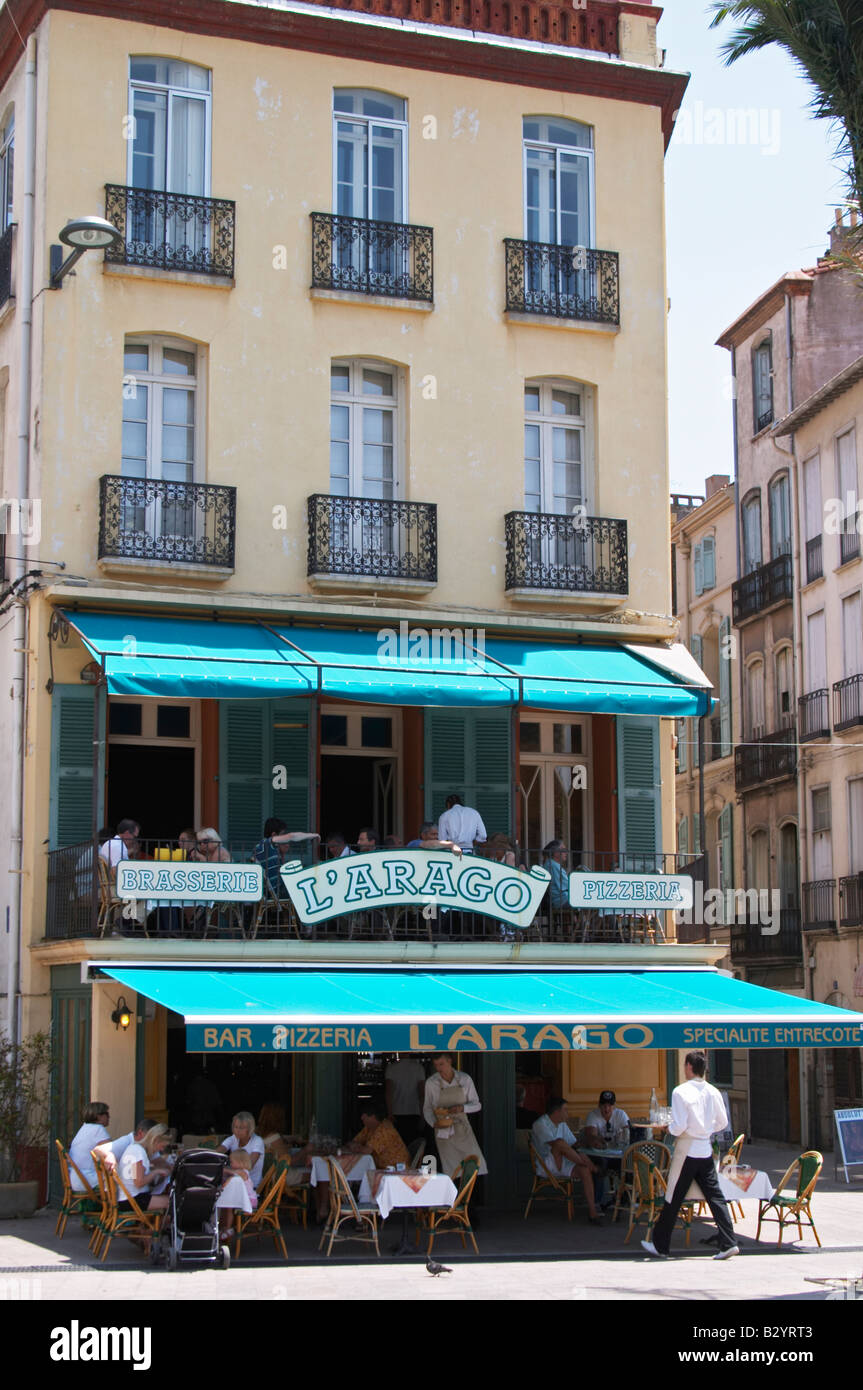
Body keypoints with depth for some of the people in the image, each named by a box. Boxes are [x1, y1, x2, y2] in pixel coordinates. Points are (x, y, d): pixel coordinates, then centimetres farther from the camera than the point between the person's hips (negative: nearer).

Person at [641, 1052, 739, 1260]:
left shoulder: (681, 1092, -14)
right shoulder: (713, 1092, 3)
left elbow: (679, 1126, -19)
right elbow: (722, 1122, 10)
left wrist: (668, 1128, 1)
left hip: (687, 1151, -5)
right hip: (706, 1151, 5)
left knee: (673, 1200, 5)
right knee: (715, 1197, 5)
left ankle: (660, 1245, 16)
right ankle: (728, 1243, -4)